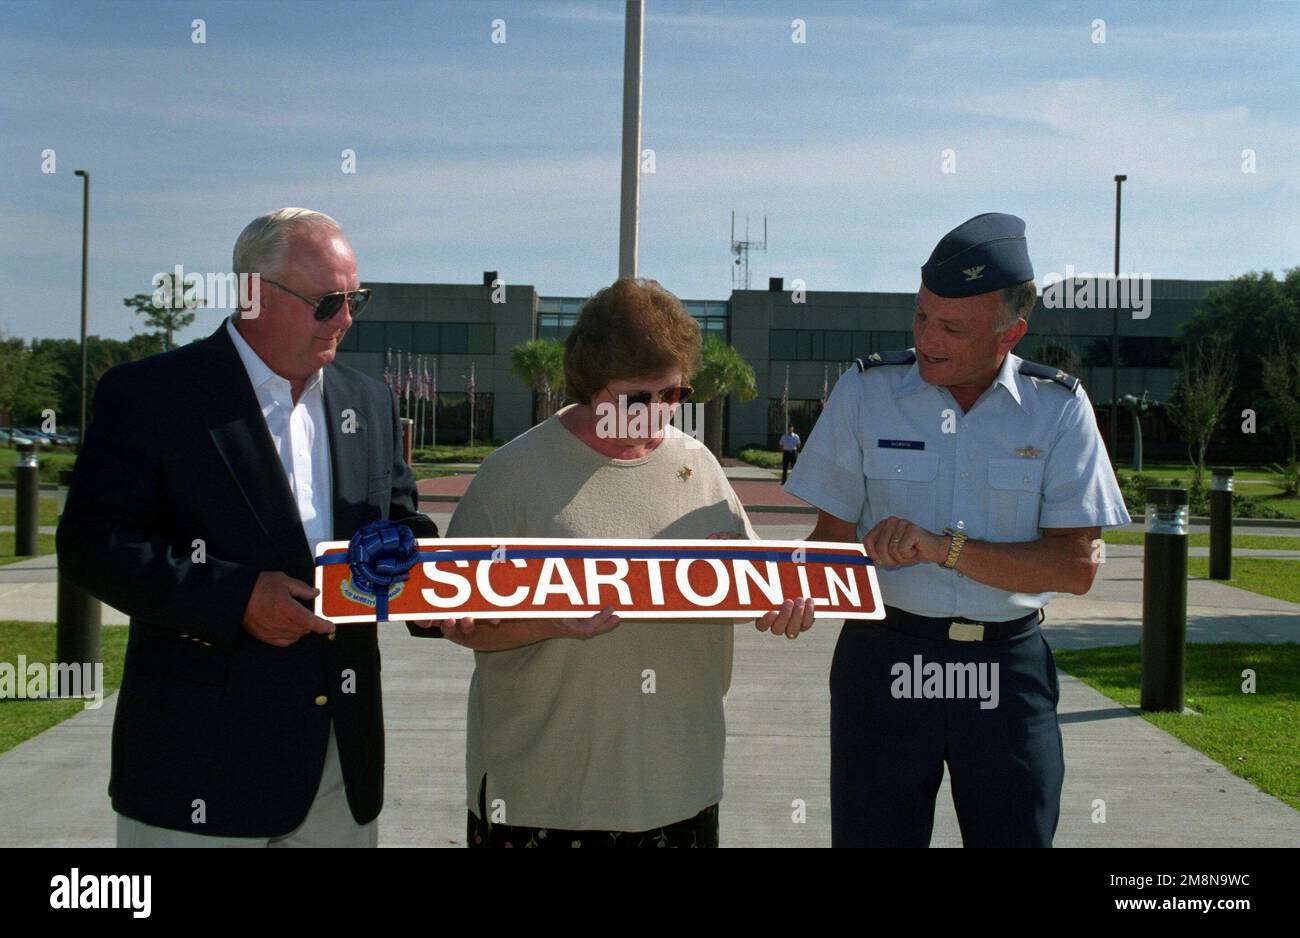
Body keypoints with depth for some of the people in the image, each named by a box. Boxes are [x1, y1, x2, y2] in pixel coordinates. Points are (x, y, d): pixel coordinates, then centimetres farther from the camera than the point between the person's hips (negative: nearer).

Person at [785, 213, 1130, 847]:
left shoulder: (1058, 408, -1)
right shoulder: (865, 391, 0)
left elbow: (1078, 565, -7)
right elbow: (835, 533, 4)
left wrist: (943, 548, -19)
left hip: (1009, 670, 0)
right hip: (884, 663, 0)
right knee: (871, 835, 3)